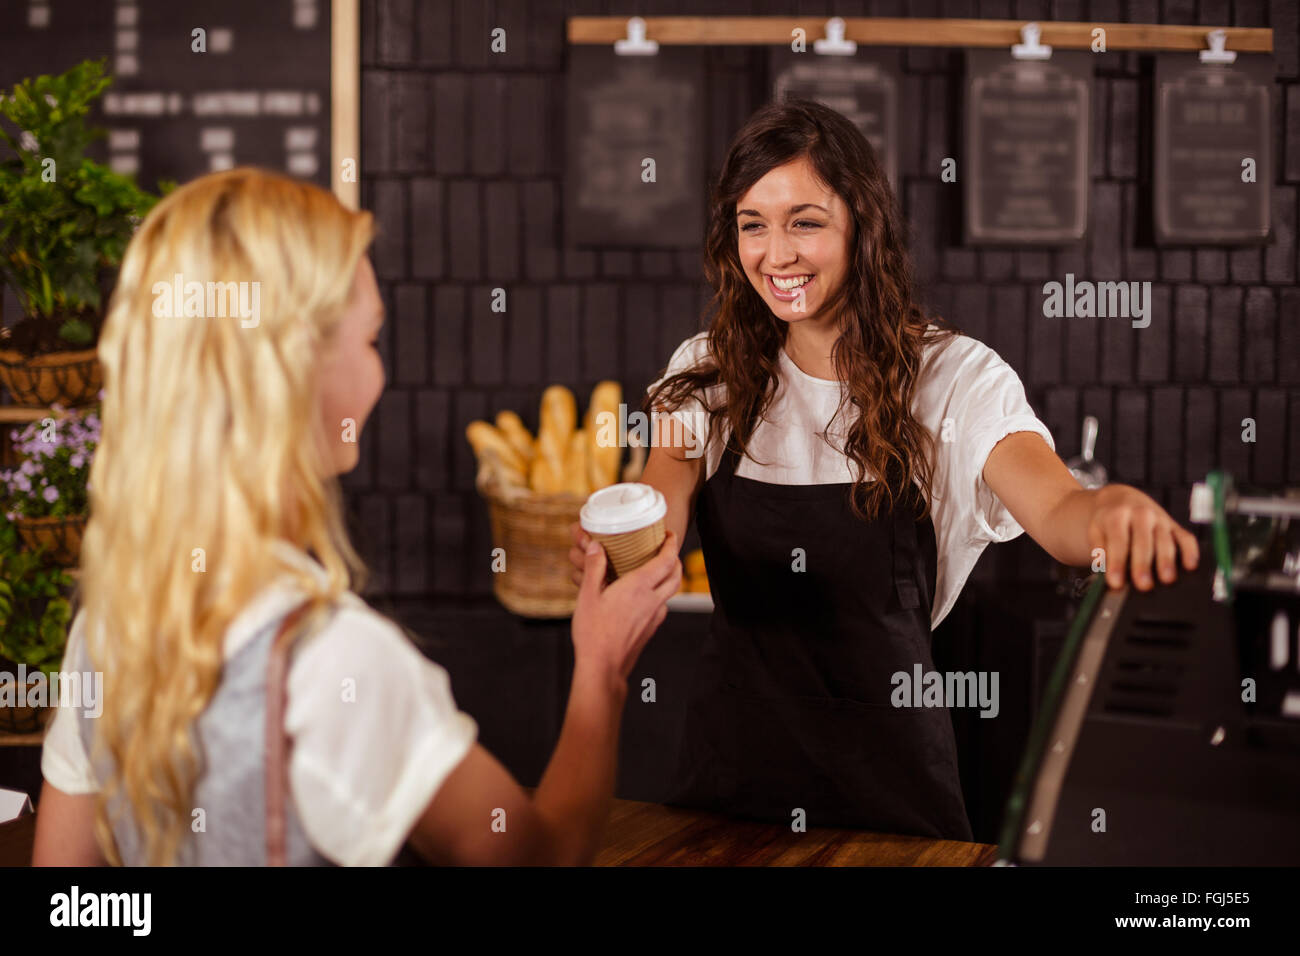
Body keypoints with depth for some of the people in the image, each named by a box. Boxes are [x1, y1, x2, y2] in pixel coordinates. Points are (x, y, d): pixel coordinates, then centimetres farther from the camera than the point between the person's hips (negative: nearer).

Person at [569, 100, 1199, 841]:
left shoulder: (952, 377, -10)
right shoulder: (708, 374, 0)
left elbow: (1058, 512, -25)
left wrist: (1113, 511, -50)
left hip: (884, 767, -2)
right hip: (733, 746, 3)